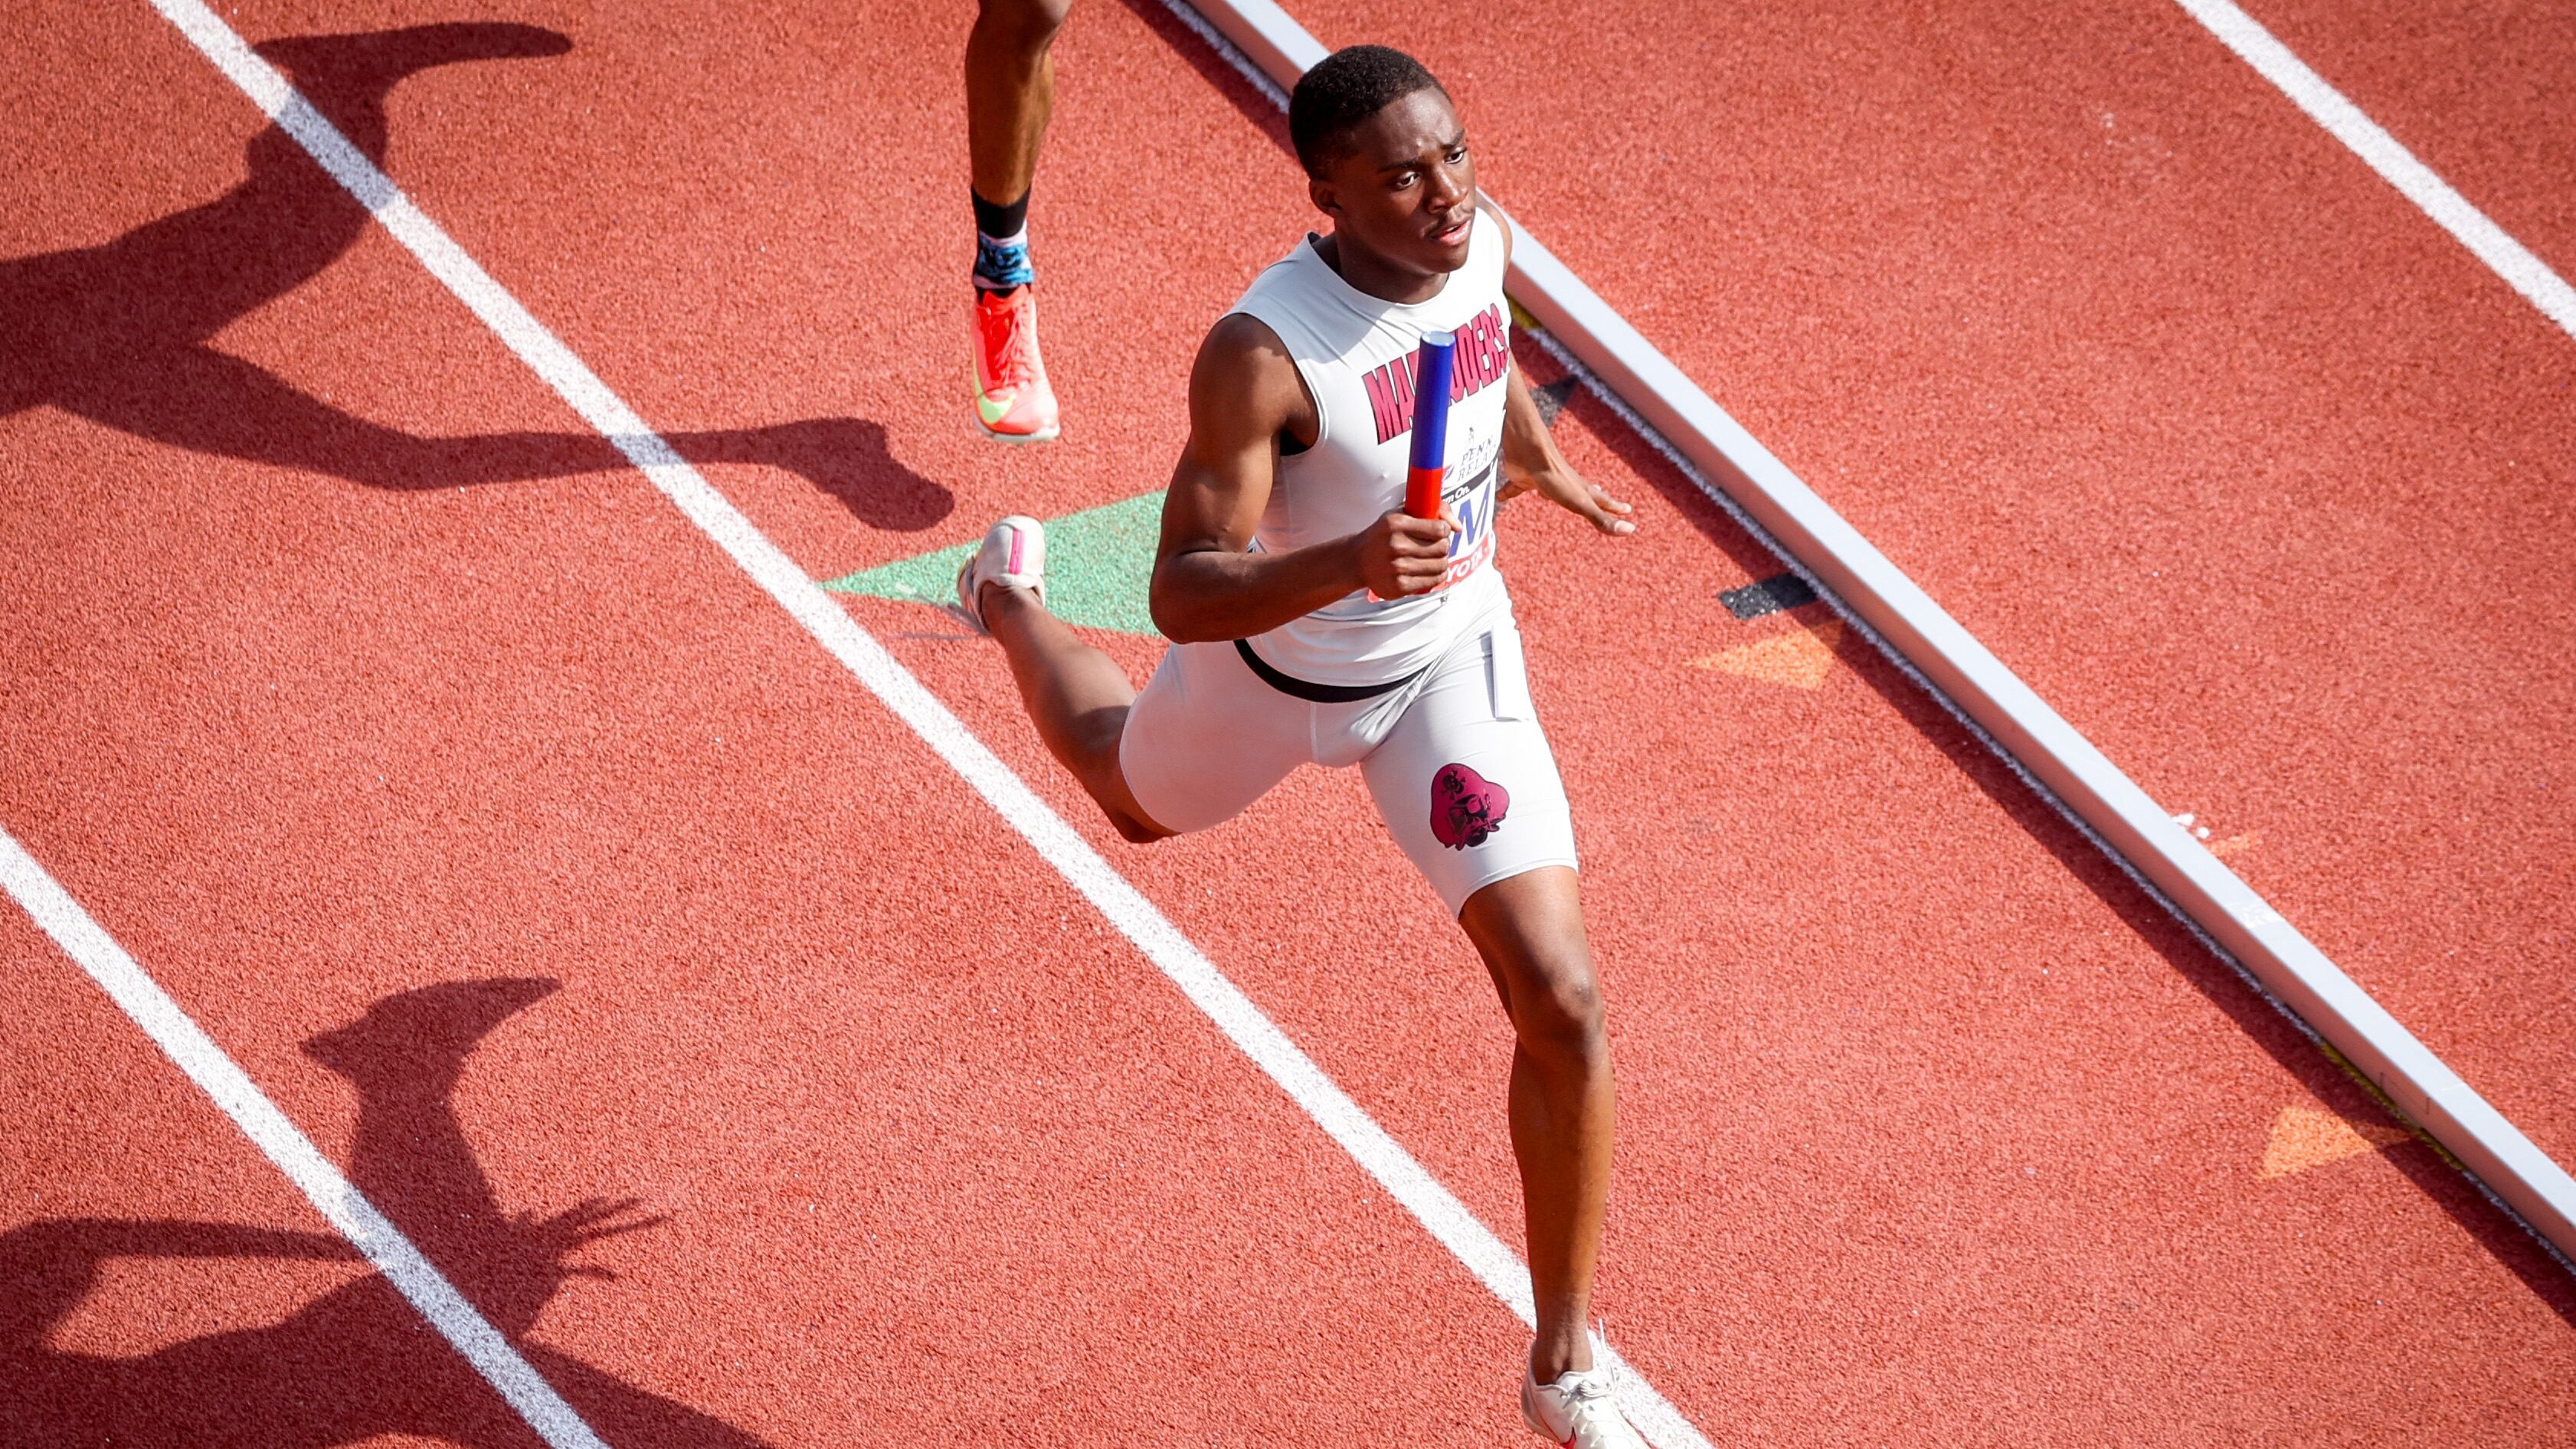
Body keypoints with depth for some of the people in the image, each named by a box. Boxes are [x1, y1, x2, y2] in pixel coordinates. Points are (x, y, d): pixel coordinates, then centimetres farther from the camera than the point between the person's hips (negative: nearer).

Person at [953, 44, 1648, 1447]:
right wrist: (1346, 565, -53)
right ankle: (1012, 601, 67)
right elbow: (1184, 597, -36)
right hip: (1273, 663, -3)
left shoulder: (1480, 240, -19)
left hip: (1449, 657, 3)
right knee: (1141, 799, 33)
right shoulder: (1262, 353, -38)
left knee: (1562, 1005, -8)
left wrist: (1540, 460, 25)